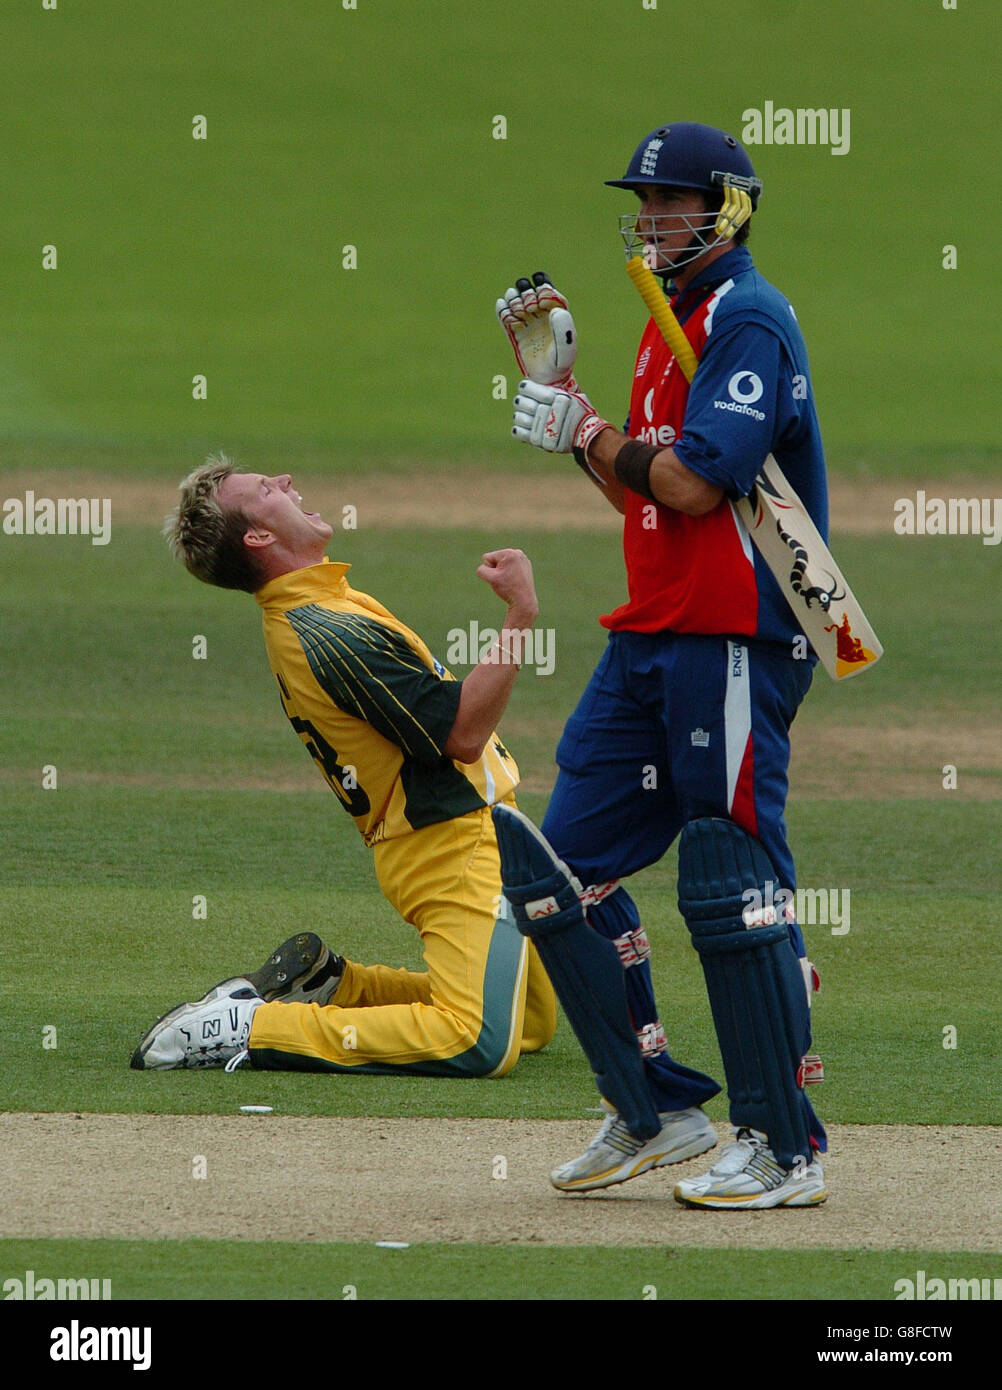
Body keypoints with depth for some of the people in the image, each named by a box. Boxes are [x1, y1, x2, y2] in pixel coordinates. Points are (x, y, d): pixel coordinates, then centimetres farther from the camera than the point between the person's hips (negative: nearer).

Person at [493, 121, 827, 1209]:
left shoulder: (748, 320, -12)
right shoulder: (670, 327, 19)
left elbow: (691, 482, -21)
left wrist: (584, 428, -6)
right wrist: (555, 380, 15)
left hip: (735, 640, -10)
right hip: (650, 635, 10)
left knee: (729, 882, -10)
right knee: (556, 863, 9)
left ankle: (785, 1149, -5)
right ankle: (654, 1110, 15)